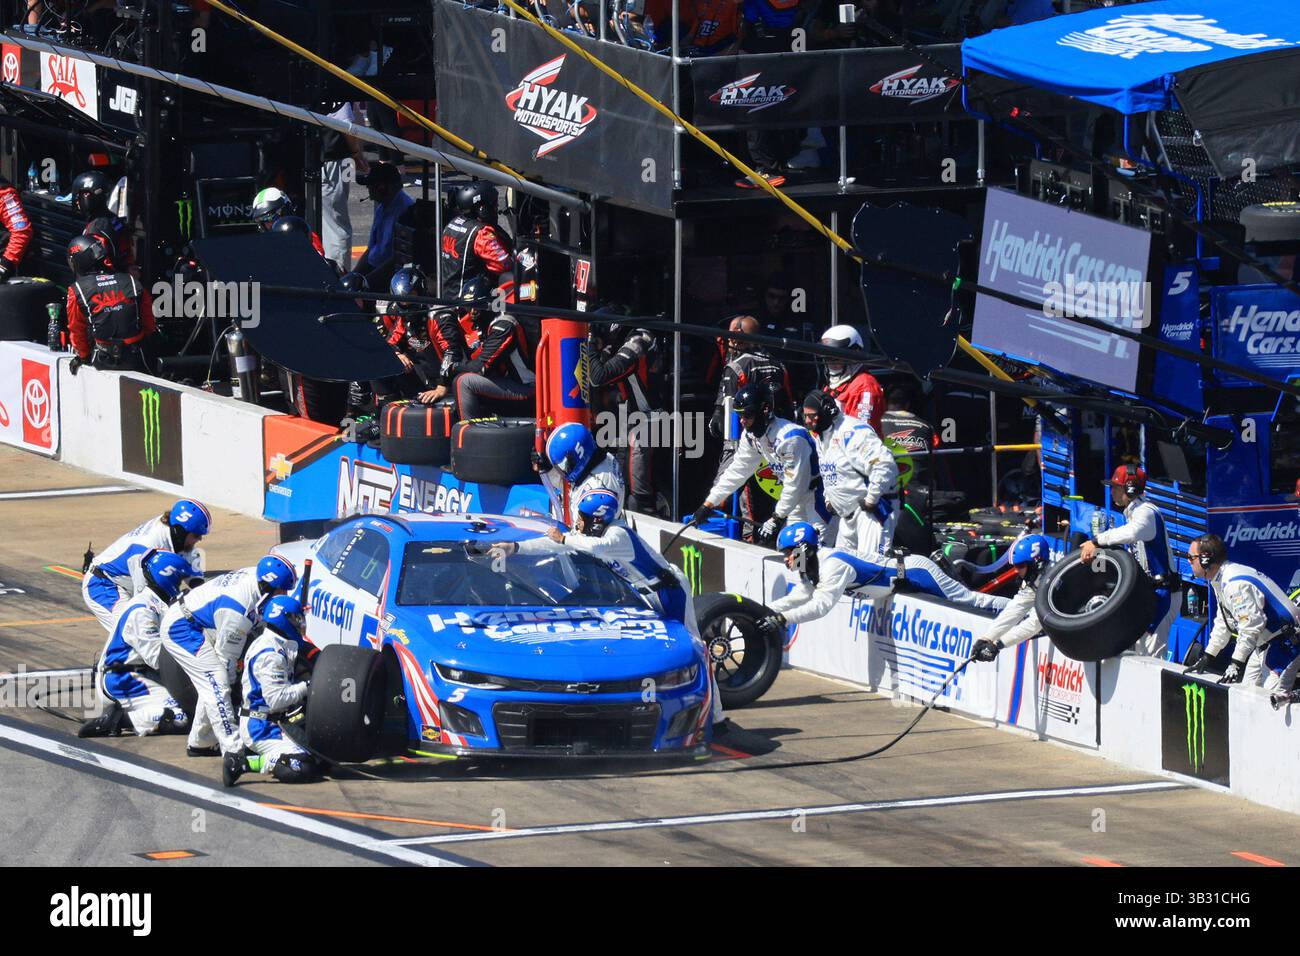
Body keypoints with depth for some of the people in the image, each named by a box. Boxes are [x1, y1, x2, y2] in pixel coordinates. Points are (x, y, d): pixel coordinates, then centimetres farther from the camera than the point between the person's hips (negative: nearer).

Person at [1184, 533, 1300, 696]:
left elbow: (1251, 625, -29)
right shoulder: (1219, 581, 10)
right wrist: (1206, 657, 19)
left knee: (1273, 698, -21)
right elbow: (1223, 623, 21)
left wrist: (1236, 664, -26)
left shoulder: (1236, 584, -25)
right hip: (1264, 645, 11)